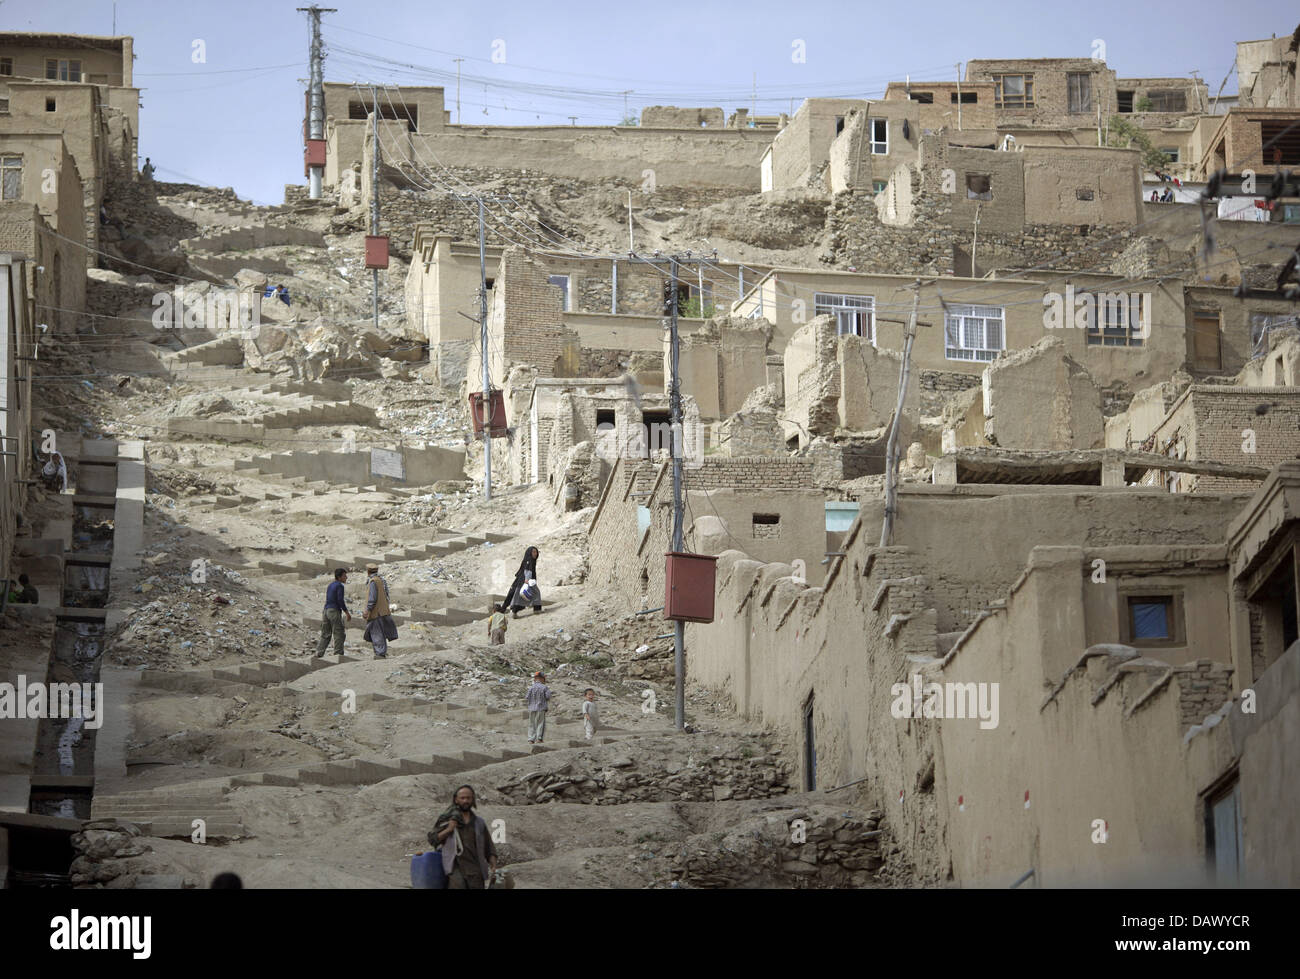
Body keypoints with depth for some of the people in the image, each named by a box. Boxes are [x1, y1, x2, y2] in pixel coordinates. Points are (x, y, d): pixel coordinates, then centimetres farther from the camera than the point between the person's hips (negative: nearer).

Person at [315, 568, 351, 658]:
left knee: (325, 634, 9)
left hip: (326, 610, 8)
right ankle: (338, 653, -6)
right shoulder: (339, 586, -8)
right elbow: (340, 600, -16)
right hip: (334, 610, -8)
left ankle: (319, 653, 2)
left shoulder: (331, 585, 18)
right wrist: (347, 613, -10)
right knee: (338, 634, -4)